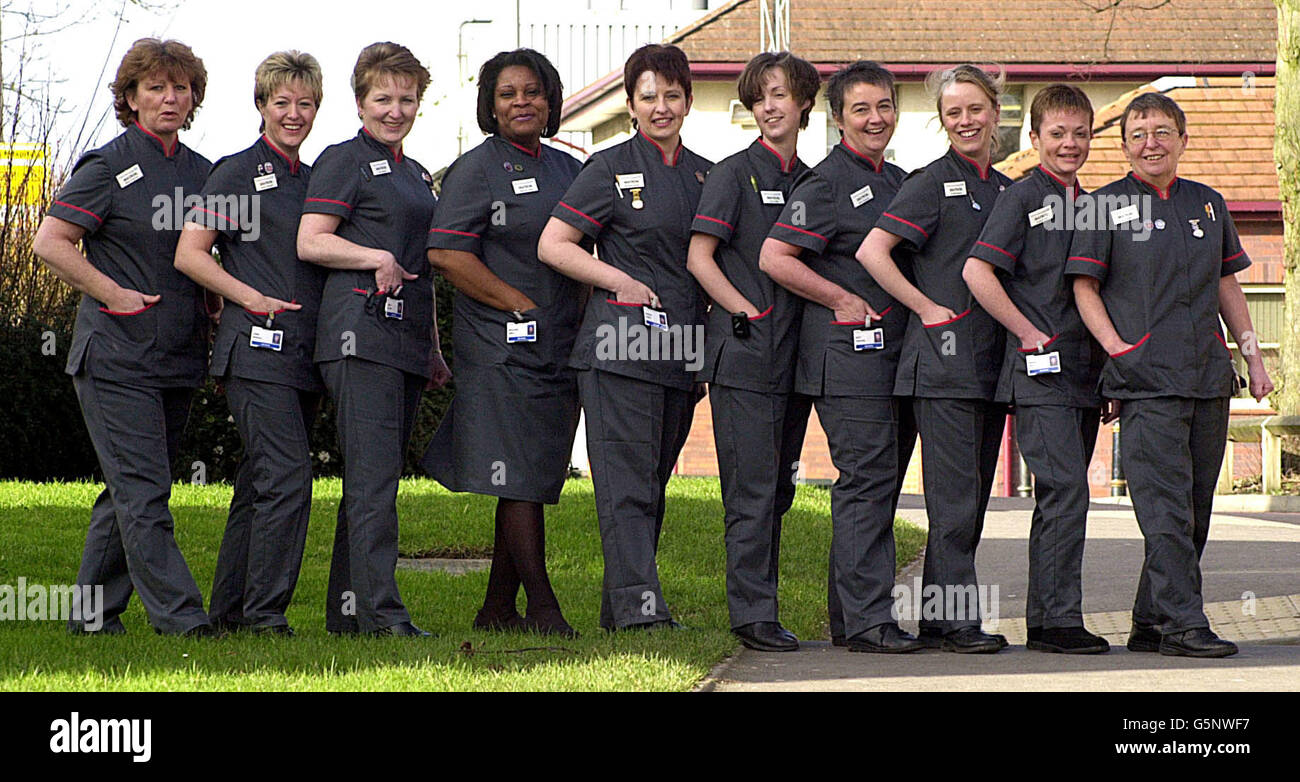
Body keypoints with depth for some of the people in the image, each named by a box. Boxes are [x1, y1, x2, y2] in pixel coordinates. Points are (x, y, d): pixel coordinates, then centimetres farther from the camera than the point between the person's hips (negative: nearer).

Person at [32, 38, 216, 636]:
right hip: (116, 357, -7)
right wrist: (115, 294, -12)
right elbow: (50, 242, -9)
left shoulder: (203, 173, 14)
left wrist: (212, 314, 9)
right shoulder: (109, 166, -5)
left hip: (177, 361, 7)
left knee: (130, 491, 10)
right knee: (143, 492, -10)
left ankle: (93, 611, 17)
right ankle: (178, 616, -11)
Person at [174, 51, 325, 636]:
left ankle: (228, 609, 15)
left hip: (305, 354, 7)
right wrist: (254, 298, -12)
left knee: (260, 482, 9)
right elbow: (189, 254, -7)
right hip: (257, 348, -7)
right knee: (287, 475, -16)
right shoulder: (237, 172, -2)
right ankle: (264, 611, -12)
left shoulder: (313, 180, 18)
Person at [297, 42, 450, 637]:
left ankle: (347, 610, 11)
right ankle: (381, 611, -18)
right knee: (373, 476, -14)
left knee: (378, 477, 7)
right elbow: (310, 242, -9)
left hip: (406, 337, 8)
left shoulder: (417, 175, 24)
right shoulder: (344, 161, 0)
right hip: (360, 330, -8)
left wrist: (433, 351, 25)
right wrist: (376, 257, -19)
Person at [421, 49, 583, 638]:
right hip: (503, 345, -7)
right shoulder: (477, 169, -4)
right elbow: (446, 253, -13)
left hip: (561, 345, 7)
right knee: (520, 478, -8)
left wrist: (584, 318, 8)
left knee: (536, 479, 8)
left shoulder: (568, 170, 17)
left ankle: (498, 608, 14)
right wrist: (520, 303, -13)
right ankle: (541, 606, -6)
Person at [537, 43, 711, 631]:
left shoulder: (704, 175, 16)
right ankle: (639, 607, -17)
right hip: (621, 344, -6)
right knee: (627, 481, -11)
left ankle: (617, 612, 13)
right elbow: (552, 245, -3)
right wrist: (626, 283, -9)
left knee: (653, 482, 7)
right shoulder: (612, 169, 0)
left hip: (681, 352, 6)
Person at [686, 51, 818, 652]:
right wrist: (746, 312, -10)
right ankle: (753, 615, -8)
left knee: (778, 487, 9)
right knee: (752, 488, -9)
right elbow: (699, 258, -6)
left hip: (793, 353, 6)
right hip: (743, 353, -6)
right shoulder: (733, 173, -2)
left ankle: (760, 606, 15)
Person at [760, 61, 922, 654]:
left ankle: (849, 616, 14)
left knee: (879, 482, 9)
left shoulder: (896, 180, 19)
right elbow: (774, 258, -14)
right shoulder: (827, 182, -7)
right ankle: (866, 620, -11)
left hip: (895, 353, 8)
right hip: (848, 354, -8)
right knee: (866, 481, -11)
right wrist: (845, 301, -11)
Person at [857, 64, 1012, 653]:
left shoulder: (1006, 190, 16)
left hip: (992, 361, 7)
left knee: (972, 498, 7)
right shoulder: (933, 184, -4)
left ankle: (941, 616, 12)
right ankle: (953, 620, -6)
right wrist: (928, 309, -10)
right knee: (954, 496, -9)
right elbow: (872, 251, -11)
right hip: (943, 360, -7)